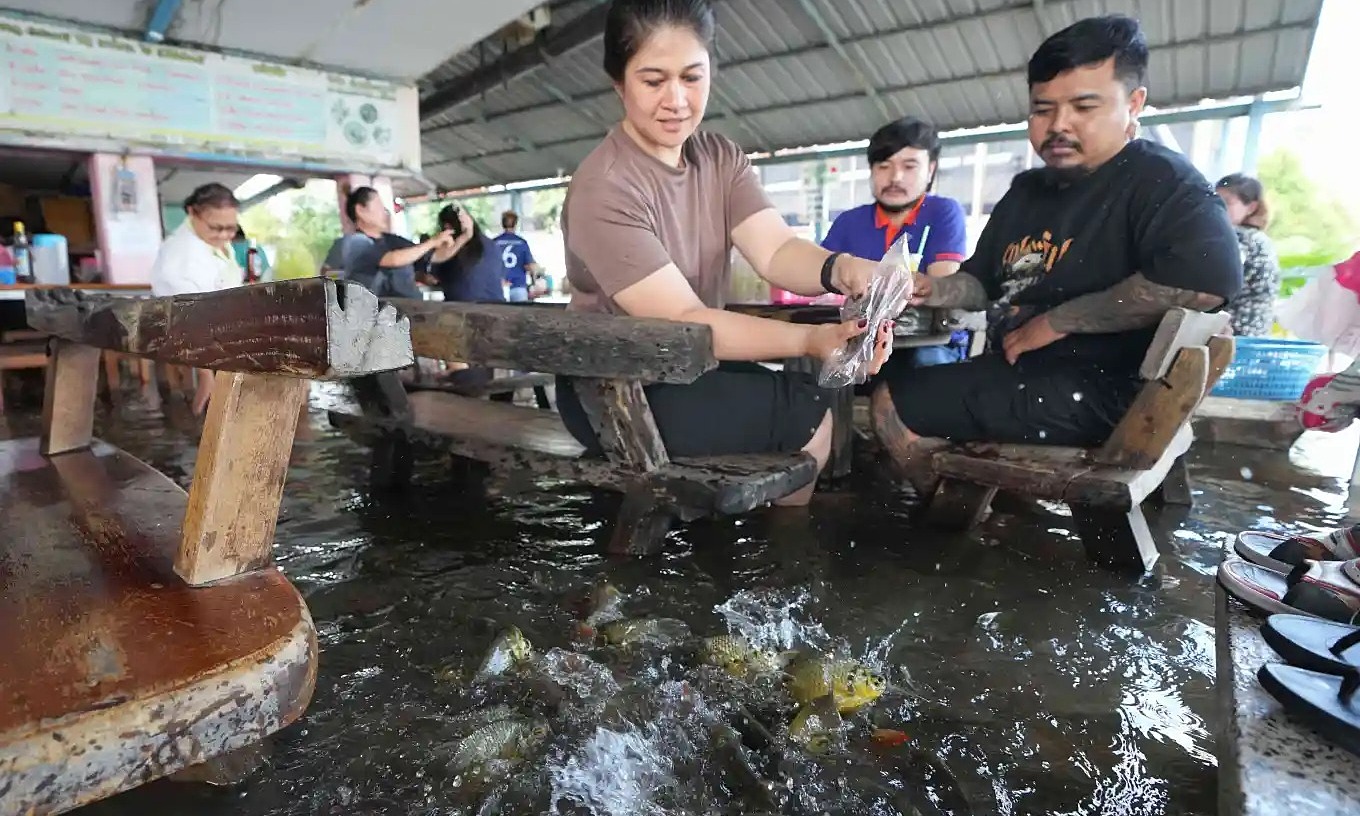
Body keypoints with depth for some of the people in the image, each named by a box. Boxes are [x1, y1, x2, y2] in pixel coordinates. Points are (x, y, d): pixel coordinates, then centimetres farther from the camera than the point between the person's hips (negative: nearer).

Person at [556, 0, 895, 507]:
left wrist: (844, 269, -34)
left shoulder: (721, 159, 3)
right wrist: (809, 340, -36)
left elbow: (777, 250, -12)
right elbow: (682, 321, -25)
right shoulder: (603, 190, -20)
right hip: (612, 390, -7)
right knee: (810, 416, -17)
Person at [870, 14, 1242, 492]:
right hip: (1017, 373, 9)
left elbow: (1207, 277, -29)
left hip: (1097, 388, -9)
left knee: (893, 405, -11)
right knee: (891, 383, 17)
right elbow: (985, 283, 21)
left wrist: (1055, 322, -22)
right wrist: (933, 290, -2)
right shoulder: (1026, 191, 14)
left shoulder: (1157, 180, -11)